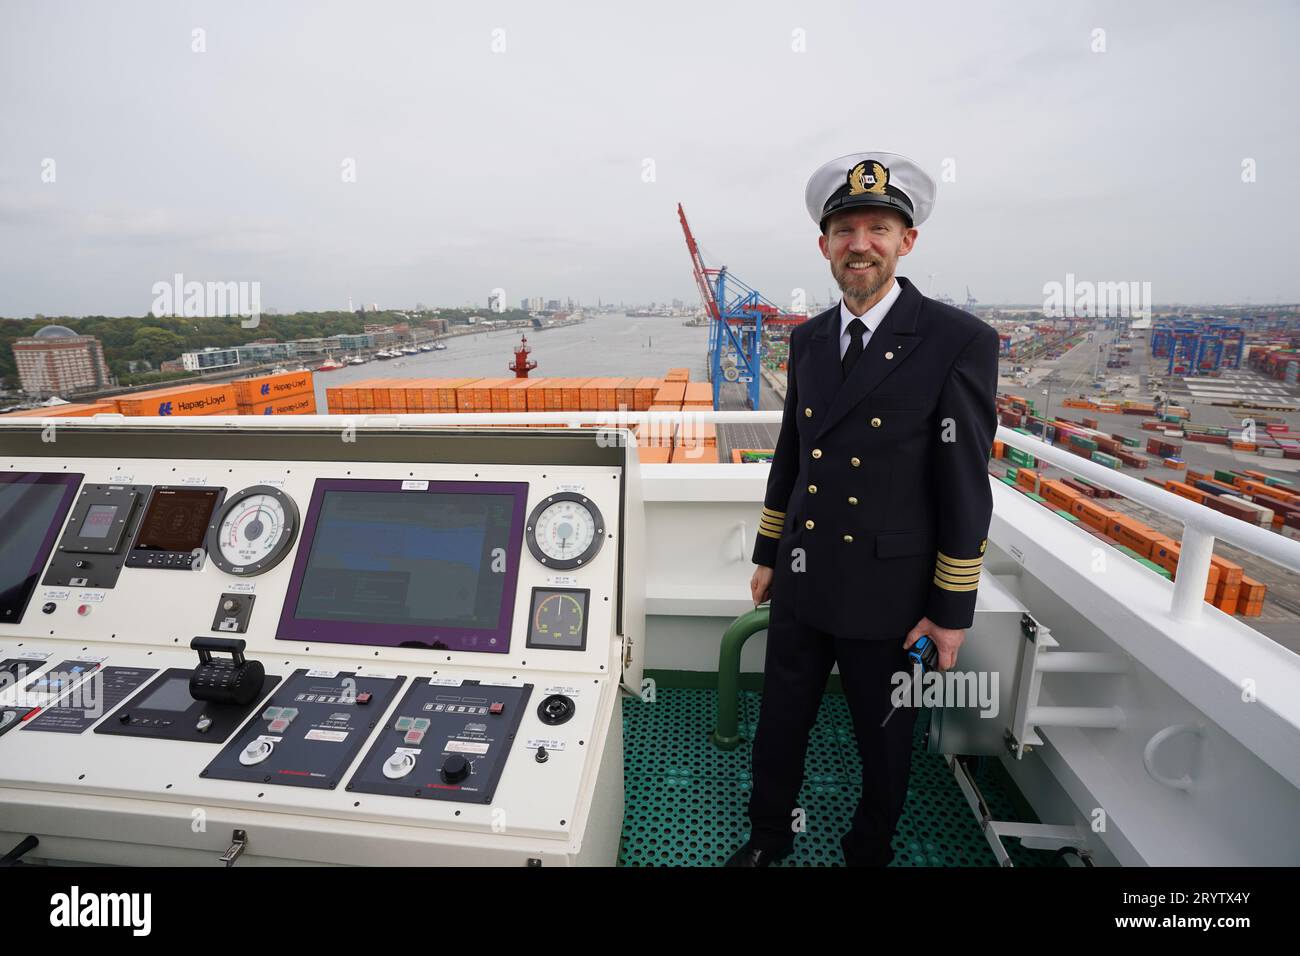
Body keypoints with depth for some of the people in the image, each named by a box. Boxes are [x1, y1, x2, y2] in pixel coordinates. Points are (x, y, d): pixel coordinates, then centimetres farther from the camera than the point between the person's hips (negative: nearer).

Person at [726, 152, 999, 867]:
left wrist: (952, 610, -9)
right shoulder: (808, 339, 4)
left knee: (884, 741, 18)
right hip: (801, 585, 5)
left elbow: (966, 491, -12)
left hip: (887, 597, -4)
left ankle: (868, 852, 46)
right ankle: (768, 837, 45)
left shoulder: (960, 343, -13)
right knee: (779, 726, 19)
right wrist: (767, 555, 12)